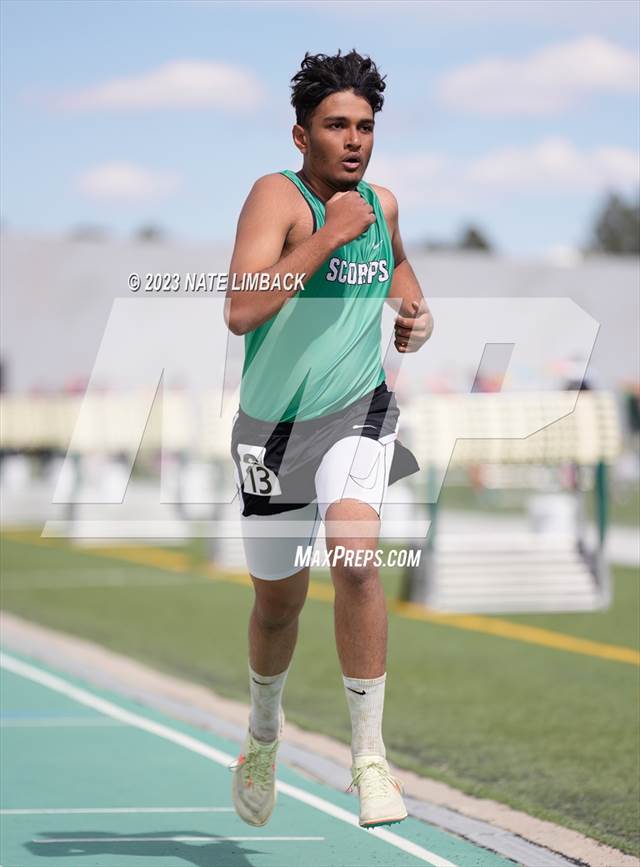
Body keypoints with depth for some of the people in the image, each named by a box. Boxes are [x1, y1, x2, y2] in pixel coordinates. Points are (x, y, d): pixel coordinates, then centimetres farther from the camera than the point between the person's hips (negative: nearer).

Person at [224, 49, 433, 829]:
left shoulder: (382, 203, 2)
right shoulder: (278, 196, -16)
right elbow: (241, 310, -31)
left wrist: (414, 308, 5)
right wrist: (329, 234, -30)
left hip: (356, 413, 1)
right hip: (273, 423, -1)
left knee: (355, 557, -26)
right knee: (278, 599, 14)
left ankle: (368, 755, -17)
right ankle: (264, 729, 45)